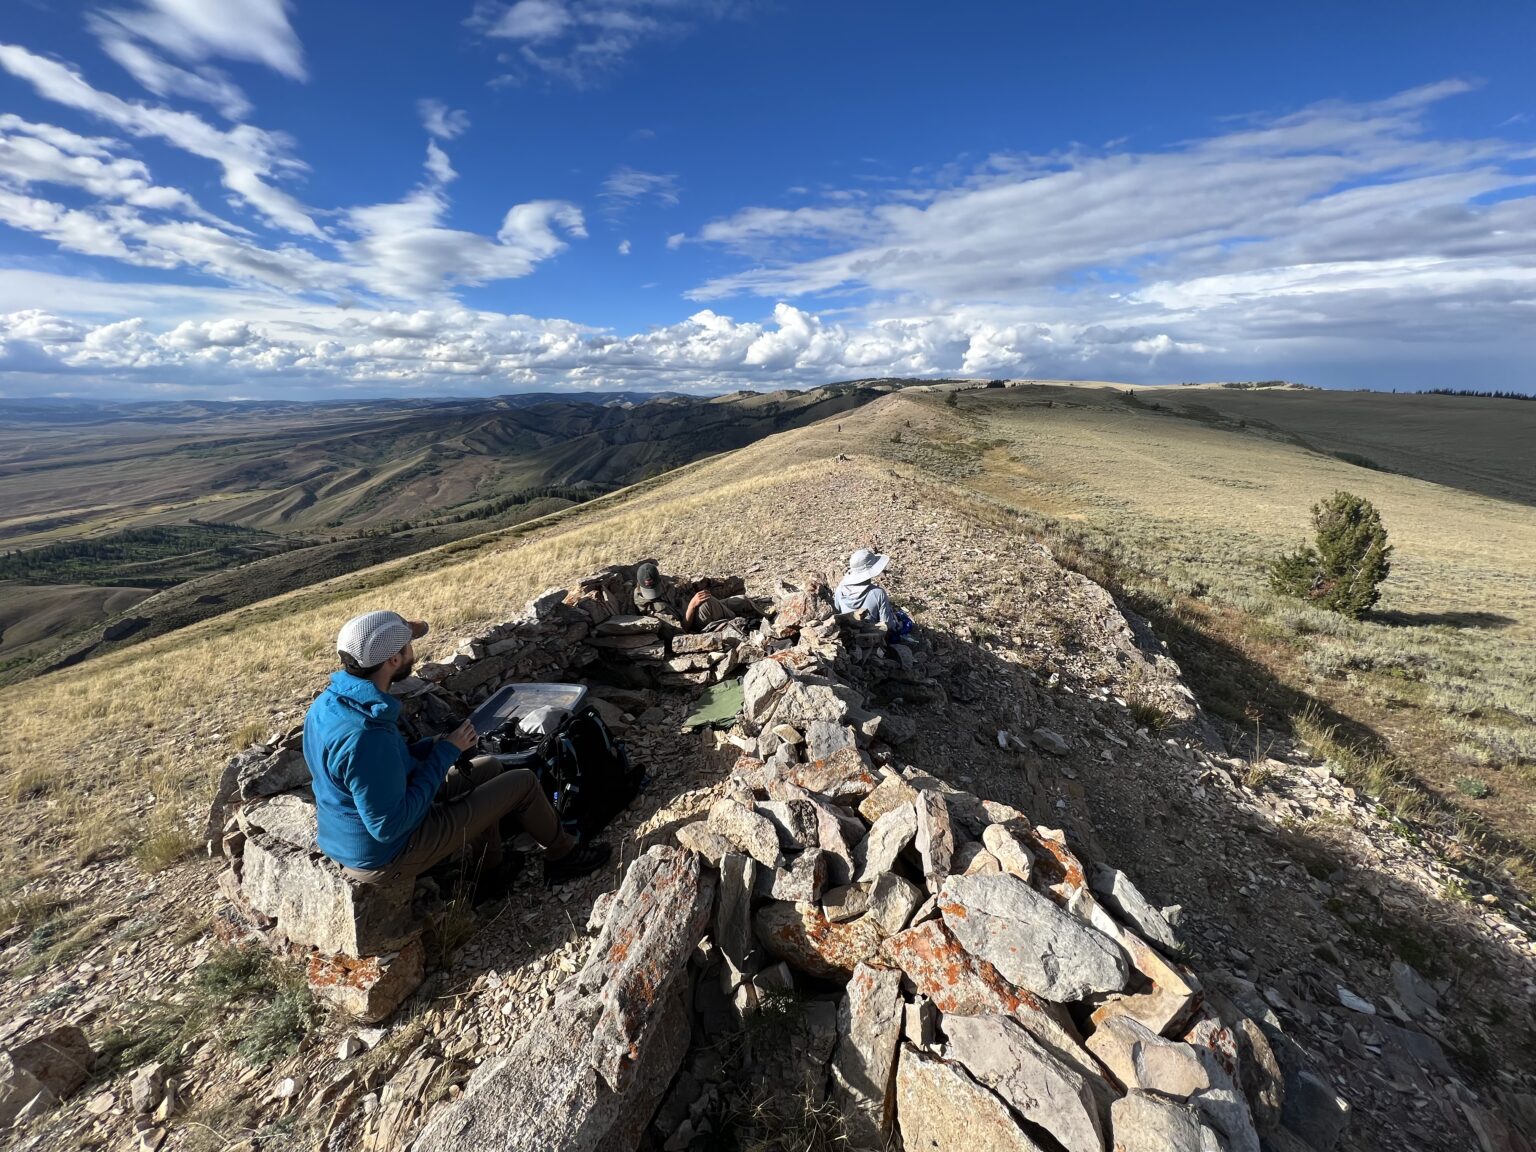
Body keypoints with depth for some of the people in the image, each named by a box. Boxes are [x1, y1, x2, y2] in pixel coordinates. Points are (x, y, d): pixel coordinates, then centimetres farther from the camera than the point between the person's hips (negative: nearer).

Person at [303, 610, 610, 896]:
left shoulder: (327, 702, -6)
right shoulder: (366, 736, -37)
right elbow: (389, 826, -29)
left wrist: (433, 748, -5)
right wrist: (445, 754, -22)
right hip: (386, 855, -9)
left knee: (488, 768, 19)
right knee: (523, 783, -3)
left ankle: (490, 877, 31)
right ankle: (563, 855, 23)